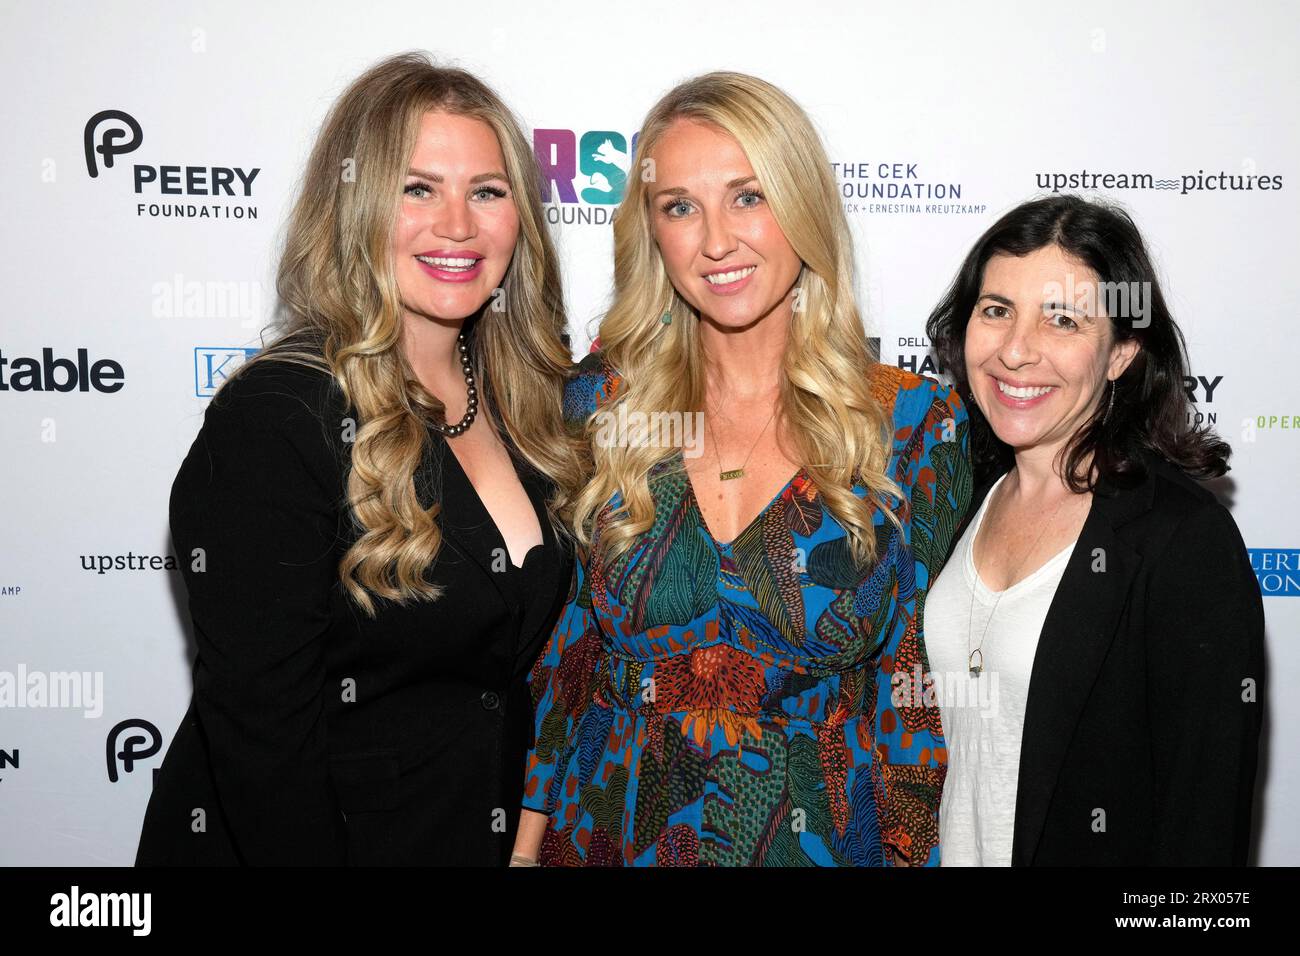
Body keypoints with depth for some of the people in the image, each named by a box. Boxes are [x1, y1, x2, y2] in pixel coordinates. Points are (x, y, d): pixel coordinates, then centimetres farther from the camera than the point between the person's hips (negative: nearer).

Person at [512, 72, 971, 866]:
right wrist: (527, 842, -2)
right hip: (609, 832, 1)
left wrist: (913, 852, -9)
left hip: (822, 835, -1)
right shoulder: (599, 405, -7)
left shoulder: (918, 424, -11)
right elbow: (550, 653, -1)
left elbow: (916, 690, -6)